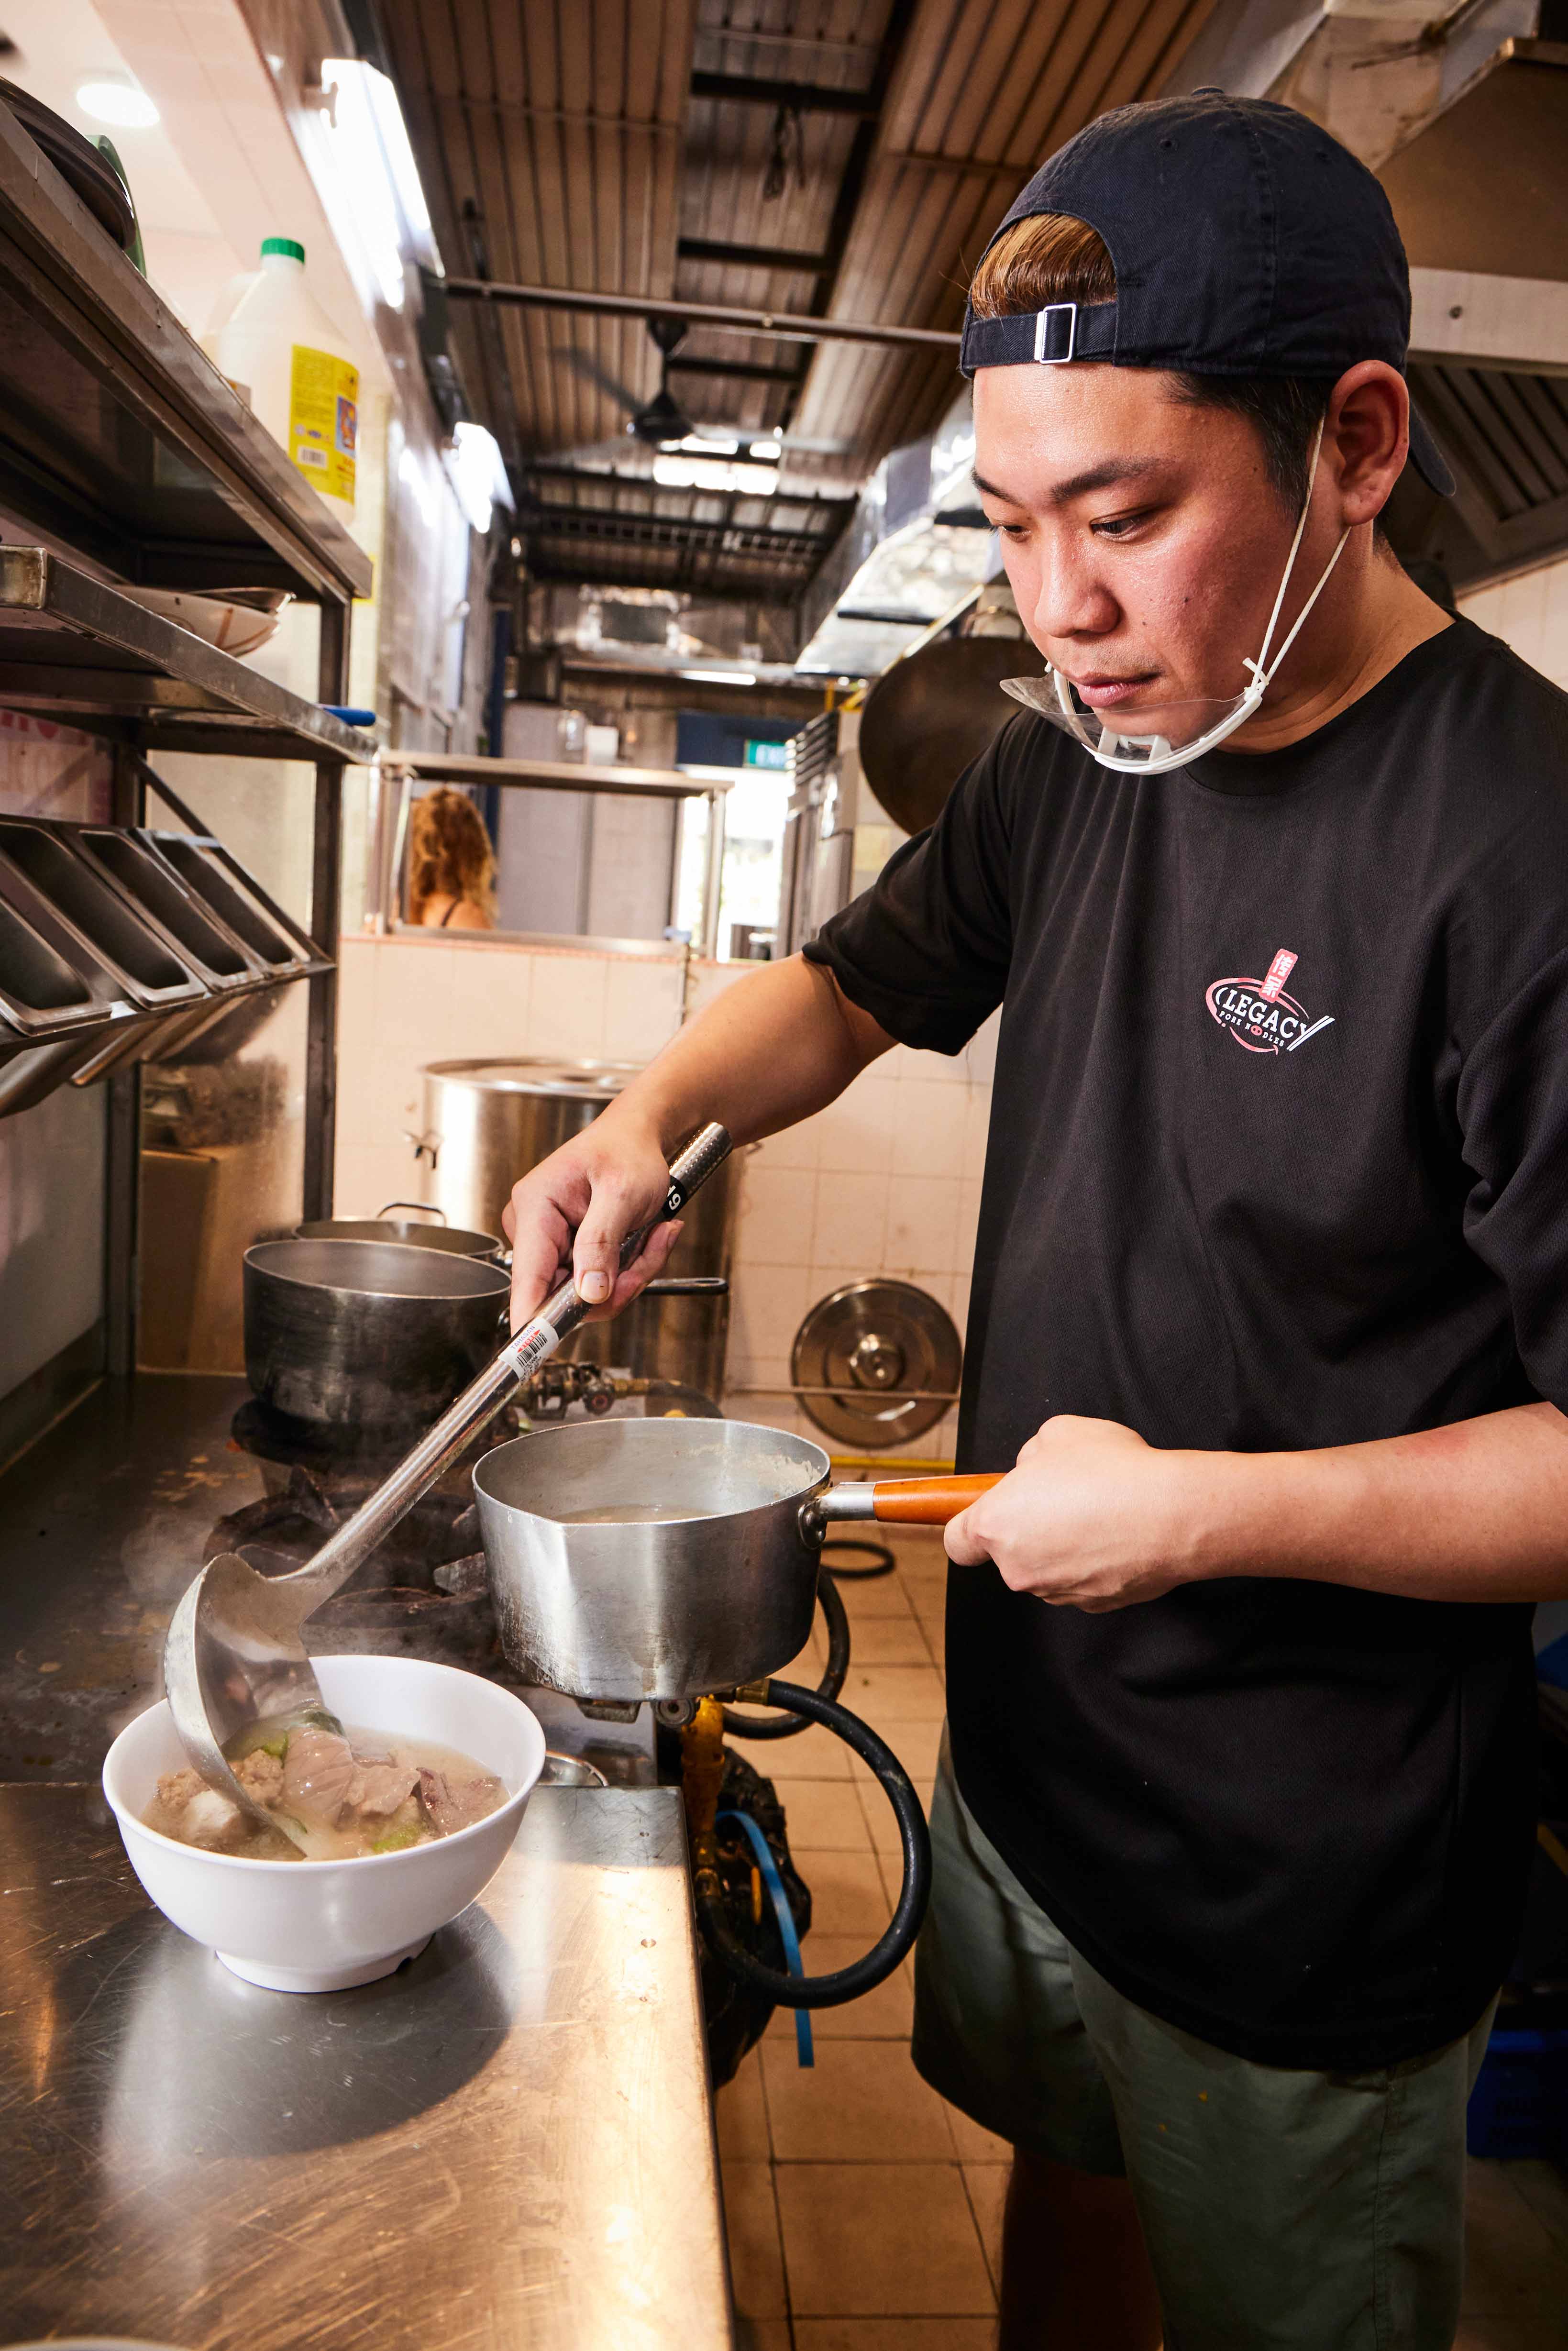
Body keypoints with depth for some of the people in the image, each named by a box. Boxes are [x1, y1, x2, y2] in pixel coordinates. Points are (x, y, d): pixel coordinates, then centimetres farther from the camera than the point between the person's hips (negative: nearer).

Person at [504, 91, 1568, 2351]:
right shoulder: (1075, 765, -2)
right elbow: (858, 982, 10)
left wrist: (1205, 1510, -26)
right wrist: (656, 1109, -8)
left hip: (1307, 1901, -5)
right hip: (1027, 1740, 6)